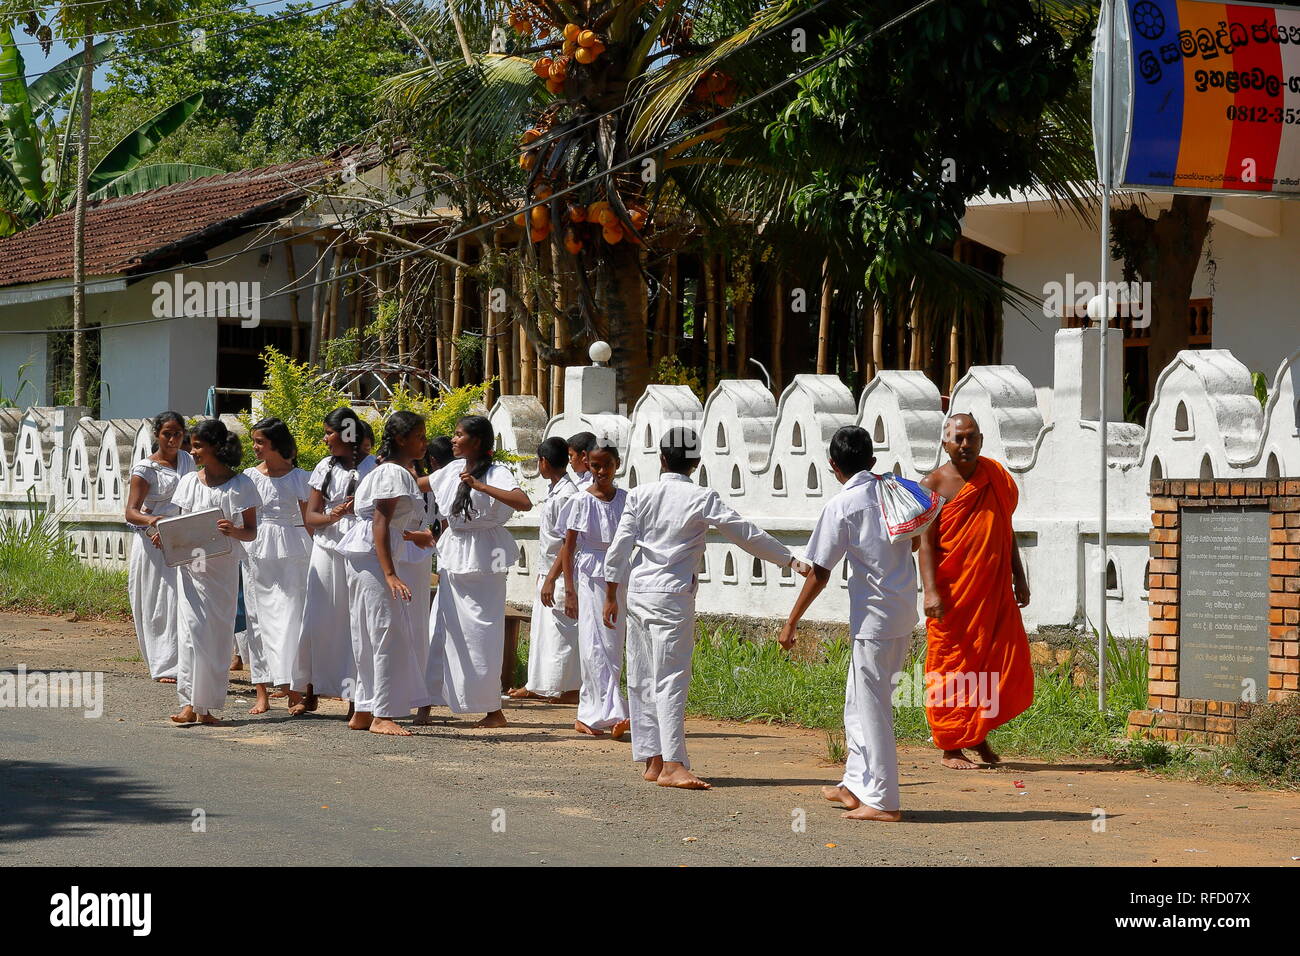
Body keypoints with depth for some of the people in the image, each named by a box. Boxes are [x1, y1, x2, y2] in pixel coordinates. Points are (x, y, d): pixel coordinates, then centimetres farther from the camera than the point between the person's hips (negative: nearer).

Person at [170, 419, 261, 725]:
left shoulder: (240, 485, -1)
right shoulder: (189, 482, 9)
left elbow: (252, 532, 0)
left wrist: (234, 531, -21)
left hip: (223, 568, -2)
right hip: (191, 566, 2)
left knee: (219, 635, 3)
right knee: (191, 631, -9)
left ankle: (207, 706, 11)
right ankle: (189, 703, -12)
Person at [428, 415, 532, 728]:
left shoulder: (496, 473, -12)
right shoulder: (453, 470, 9)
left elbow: (524, 503, -29)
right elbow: (422, 485, 28)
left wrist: (480, 486, -31)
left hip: (482, 558, -7)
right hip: (453, 558, 7)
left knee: (482, 632, -4)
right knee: (444, 629, 7)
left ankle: (493, 710, 2)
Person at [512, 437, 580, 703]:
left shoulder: (567, 495, -19)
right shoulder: (553, 491, 12)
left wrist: (551, 578, -23)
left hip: (561, 575, -10)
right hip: (547, 573, 10)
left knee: (561, 633, -4)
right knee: (540, 629, 14)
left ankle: (569, 689, 2)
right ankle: (538, 686, 21)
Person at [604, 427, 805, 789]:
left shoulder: (640, 495, 4)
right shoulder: (701, 499, -5)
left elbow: (618, 549, 3)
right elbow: (747, 534, -3)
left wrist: (611, 596, 11)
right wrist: (789, 560, 5)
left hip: (638, 591, 4)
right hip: (673, 596, -4)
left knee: (643, 679, 10)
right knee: (671, 680, -6)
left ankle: (652, 761, 15)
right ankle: (672, 765, -14)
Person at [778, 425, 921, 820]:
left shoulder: (841, 505, -12)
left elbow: (819, 573, -11)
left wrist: (791, 622, -4)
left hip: (874, 615, -7)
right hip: (904, 612, 7)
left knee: (872, 706, -1)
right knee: (858, 702, 19)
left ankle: (883, 801, 2)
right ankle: (857, 785, 24)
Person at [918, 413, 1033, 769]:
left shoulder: (996, 479, 11)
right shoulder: (934, 484, -3)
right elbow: (926, 541, -9)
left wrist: (1019, 578, 17)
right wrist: (930, 590, -19)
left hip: (994, 593, 5)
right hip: (953, 595, -5)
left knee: (1009, 666, 2)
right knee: (951, 667, 0)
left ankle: (978, 733, 21)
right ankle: (951, 748, 8)